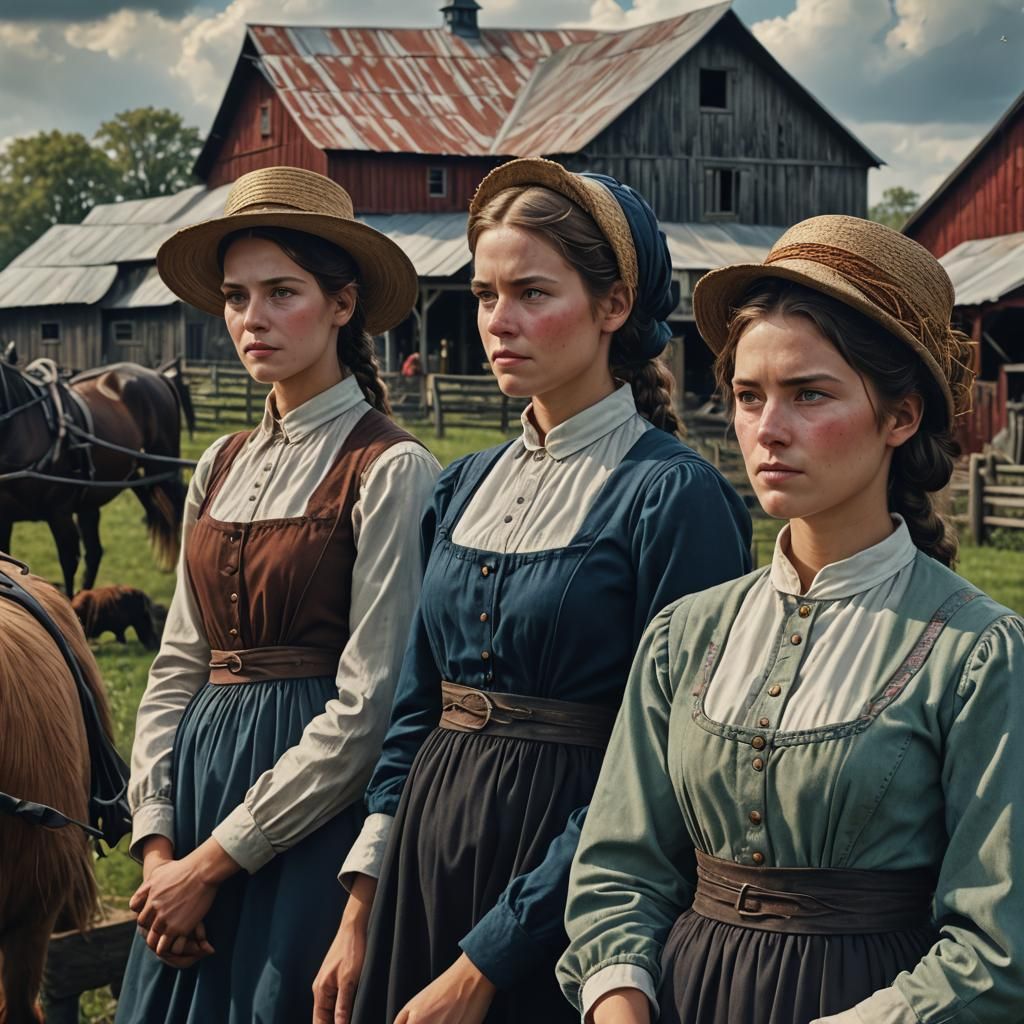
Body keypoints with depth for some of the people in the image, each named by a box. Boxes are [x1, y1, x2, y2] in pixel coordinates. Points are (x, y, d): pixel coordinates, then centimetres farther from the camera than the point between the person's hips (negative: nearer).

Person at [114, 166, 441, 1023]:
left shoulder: (390, 470, -11)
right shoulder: (221, 468, 10)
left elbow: (368, 707, -15)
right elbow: (177, 668, 11)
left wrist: (214, 861, -12)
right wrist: (158, 844, -1)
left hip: (314, 811, -6)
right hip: (201, 775, 6)